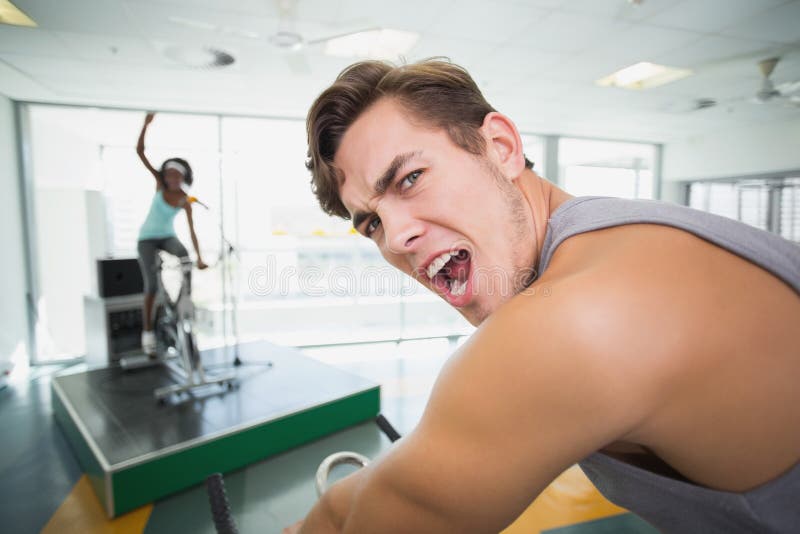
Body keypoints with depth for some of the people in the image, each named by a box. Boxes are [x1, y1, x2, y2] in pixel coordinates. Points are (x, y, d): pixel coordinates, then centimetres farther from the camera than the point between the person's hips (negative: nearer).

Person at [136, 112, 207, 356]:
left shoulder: (185, 201, -12)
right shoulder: (159, 184, -12)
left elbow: (192, 230, -14)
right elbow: (140, 152, -16)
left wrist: (199, 258, -22)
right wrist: (146, 124, -25)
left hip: (168, 236, 1)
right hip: (147, 237, -1)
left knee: (185, 258, -31)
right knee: (151, 284, -10)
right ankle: (147, 332, 0)